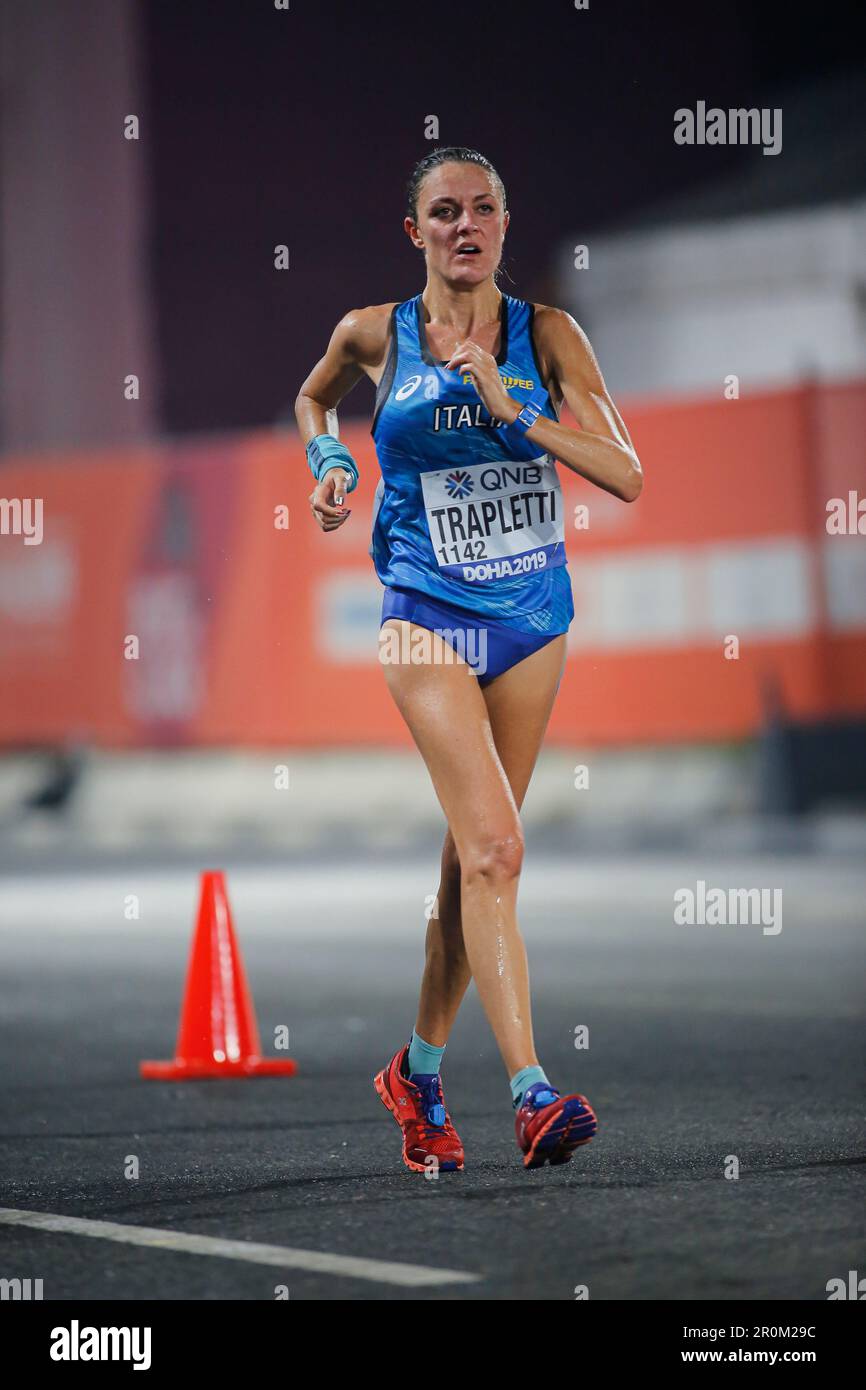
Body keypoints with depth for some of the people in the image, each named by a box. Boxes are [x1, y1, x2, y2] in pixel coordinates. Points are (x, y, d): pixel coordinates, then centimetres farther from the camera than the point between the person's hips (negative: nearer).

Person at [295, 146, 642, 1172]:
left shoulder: (547, 335, -1)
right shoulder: (375, 335, -1)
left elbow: (627, 477, -9)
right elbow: (312, 399, 23)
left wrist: (513, 410, -18)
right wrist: (329, 464, 3)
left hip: (533, 615, 3)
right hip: (429, 615, -3)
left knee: (474, 857, 10)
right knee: (493, 848, -18)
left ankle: (420, 1069, 29)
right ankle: (532, 1095, -25)